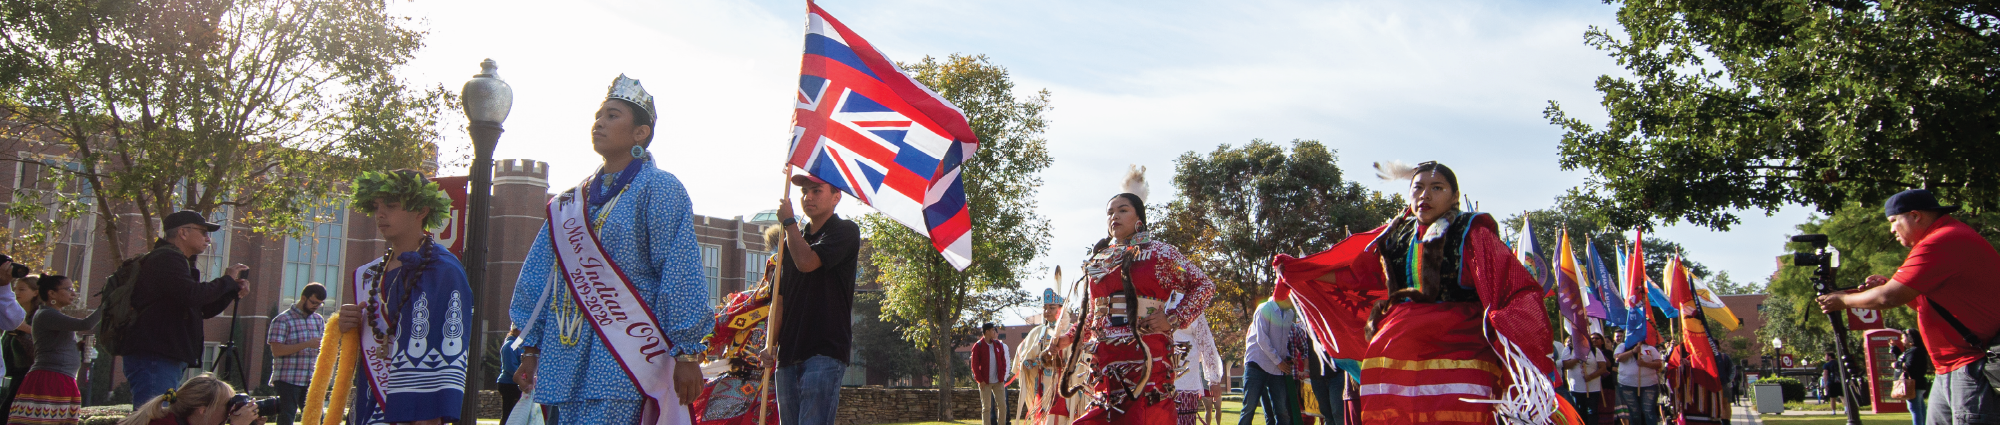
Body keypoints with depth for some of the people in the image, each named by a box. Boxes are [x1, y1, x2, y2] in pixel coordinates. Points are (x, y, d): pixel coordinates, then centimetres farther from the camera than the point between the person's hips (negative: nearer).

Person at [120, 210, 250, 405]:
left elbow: (202, 310, 28)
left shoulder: (172, 260, 26)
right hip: (153, 358, -11)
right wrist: (227, 280, -10)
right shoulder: (167, 259, -8)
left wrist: (233, 291, 11)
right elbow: (192, 294, -25)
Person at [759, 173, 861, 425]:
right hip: (789, 354, 7)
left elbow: (806, 261, -18)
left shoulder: (845, 232, -1)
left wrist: (788, 221, -3)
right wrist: (771, 343, 4)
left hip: (825, 350, -7)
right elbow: (779, 297, 17)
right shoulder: (794, 239, 20)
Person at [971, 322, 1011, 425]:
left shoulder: (999, 345, 9)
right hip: (985, 382, -4)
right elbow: (975, 365, -4)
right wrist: (980, 380, -9)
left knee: (1002, 405, 2)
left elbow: (1004, 362, 13)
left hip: (998, 382, 4)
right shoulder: (978, 346, -4)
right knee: (986, 407, 0)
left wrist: (1002, 377, 3)